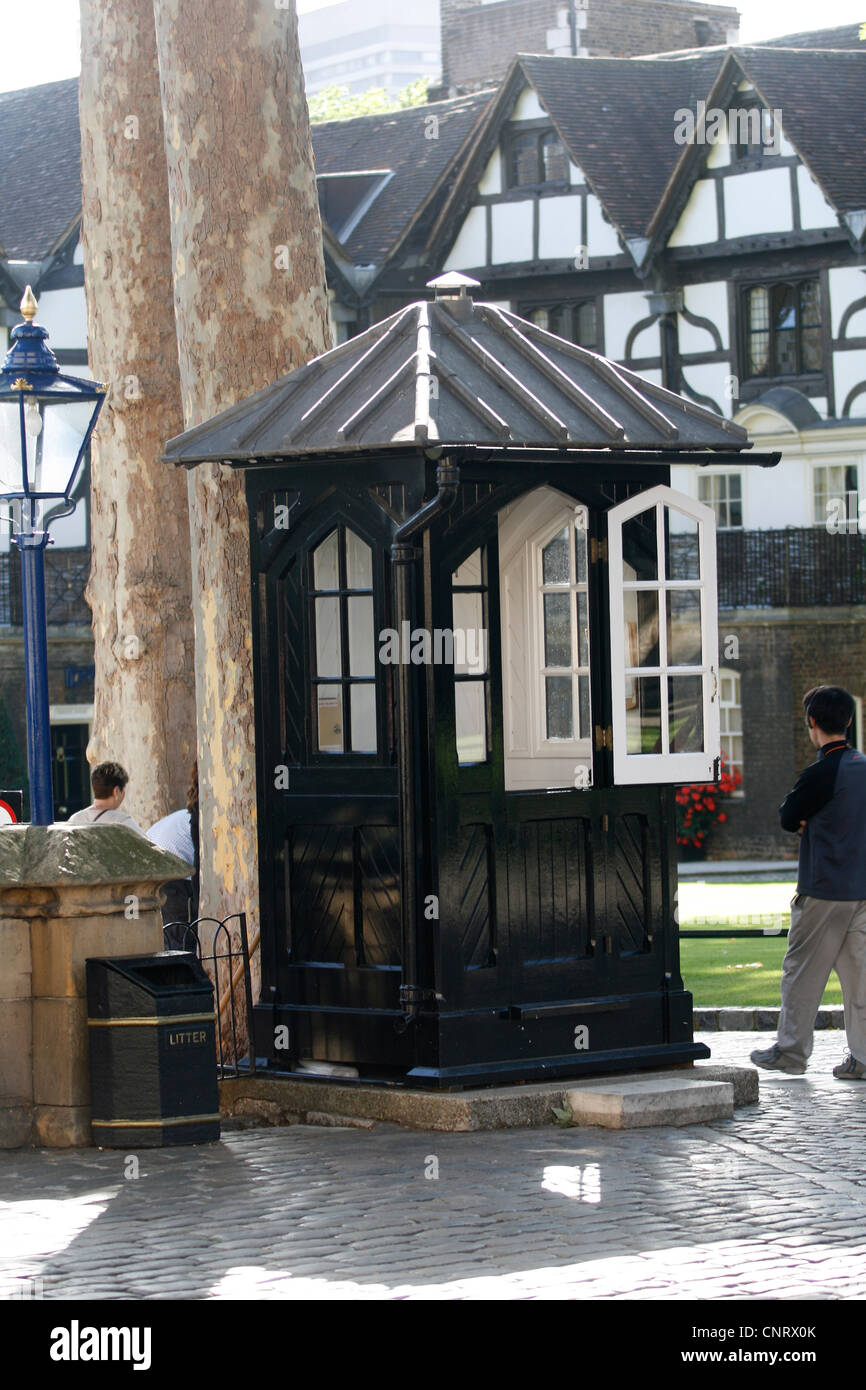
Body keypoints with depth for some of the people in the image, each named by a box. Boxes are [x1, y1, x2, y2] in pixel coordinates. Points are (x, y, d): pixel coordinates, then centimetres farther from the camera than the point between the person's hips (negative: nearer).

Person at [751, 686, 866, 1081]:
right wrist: (812, 821, 3)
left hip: (824, 890, -7)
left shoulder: (821, 773, -17)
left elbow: (788, 818, -7)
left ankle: (791, 1051, 12)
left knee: (803, 970, 4)